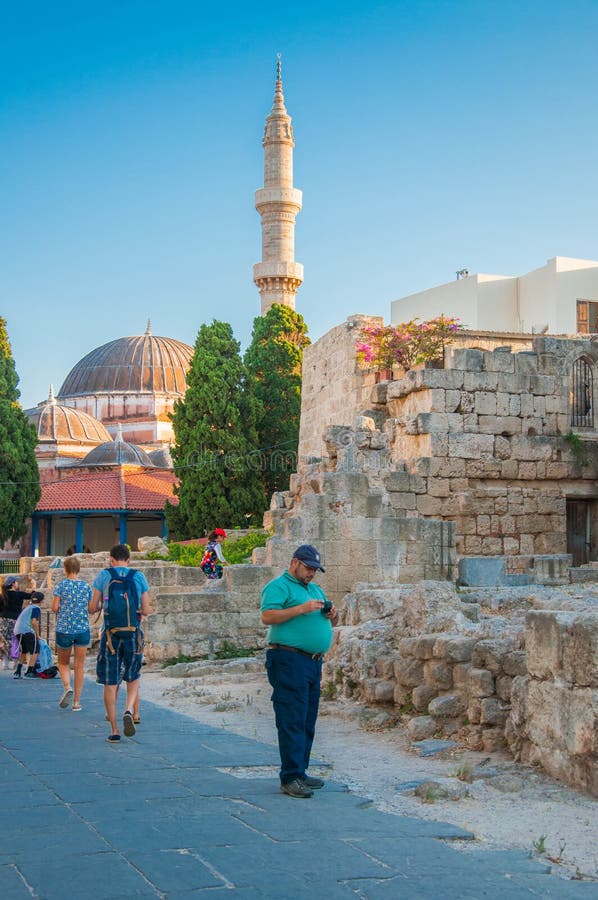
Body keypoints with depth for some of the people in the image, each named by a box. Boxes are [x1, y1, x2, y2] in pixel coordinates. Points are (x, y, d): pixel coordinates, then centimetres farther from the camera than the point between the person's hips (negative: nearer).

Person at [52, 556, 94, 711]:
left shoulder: (61, 585, -5)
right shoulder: (86, 586, 2)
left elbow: (54, 608, -8)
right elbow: (91, 609, 5)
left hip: (64, 629, -1)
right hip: (83, 629, 1)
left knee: (63, 663, 15)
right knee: (79, 665, 7)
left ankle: (67, 687, -12)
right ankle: (76, 702, 7)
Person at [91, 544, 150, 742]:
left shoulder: (104, 575, 1)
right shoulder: (139, 577, 3)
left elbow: (92, 608, 2)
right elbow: (146, 610, 3)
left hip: (110, 634, -1)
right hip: (134, 633, 1)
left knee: (110, 683, 5)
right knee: (133, 679, 17)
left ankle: (114, 731, 3)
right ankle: (129, 711, -9)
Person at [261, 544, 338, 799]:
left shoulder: (315, 588, 24)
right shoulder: (278, 586, -3)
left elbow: (329, 623, 27)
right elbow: (267, 616, -18)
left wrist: (332, 615, 4)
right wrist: (301, 609, -22)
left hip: (313, 661, 9)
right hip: (289, 660, -9)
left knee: (308, 722, 12)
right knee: (292, 721, -10)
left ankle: (300, 772, 19)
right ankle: (290, 778, -8)